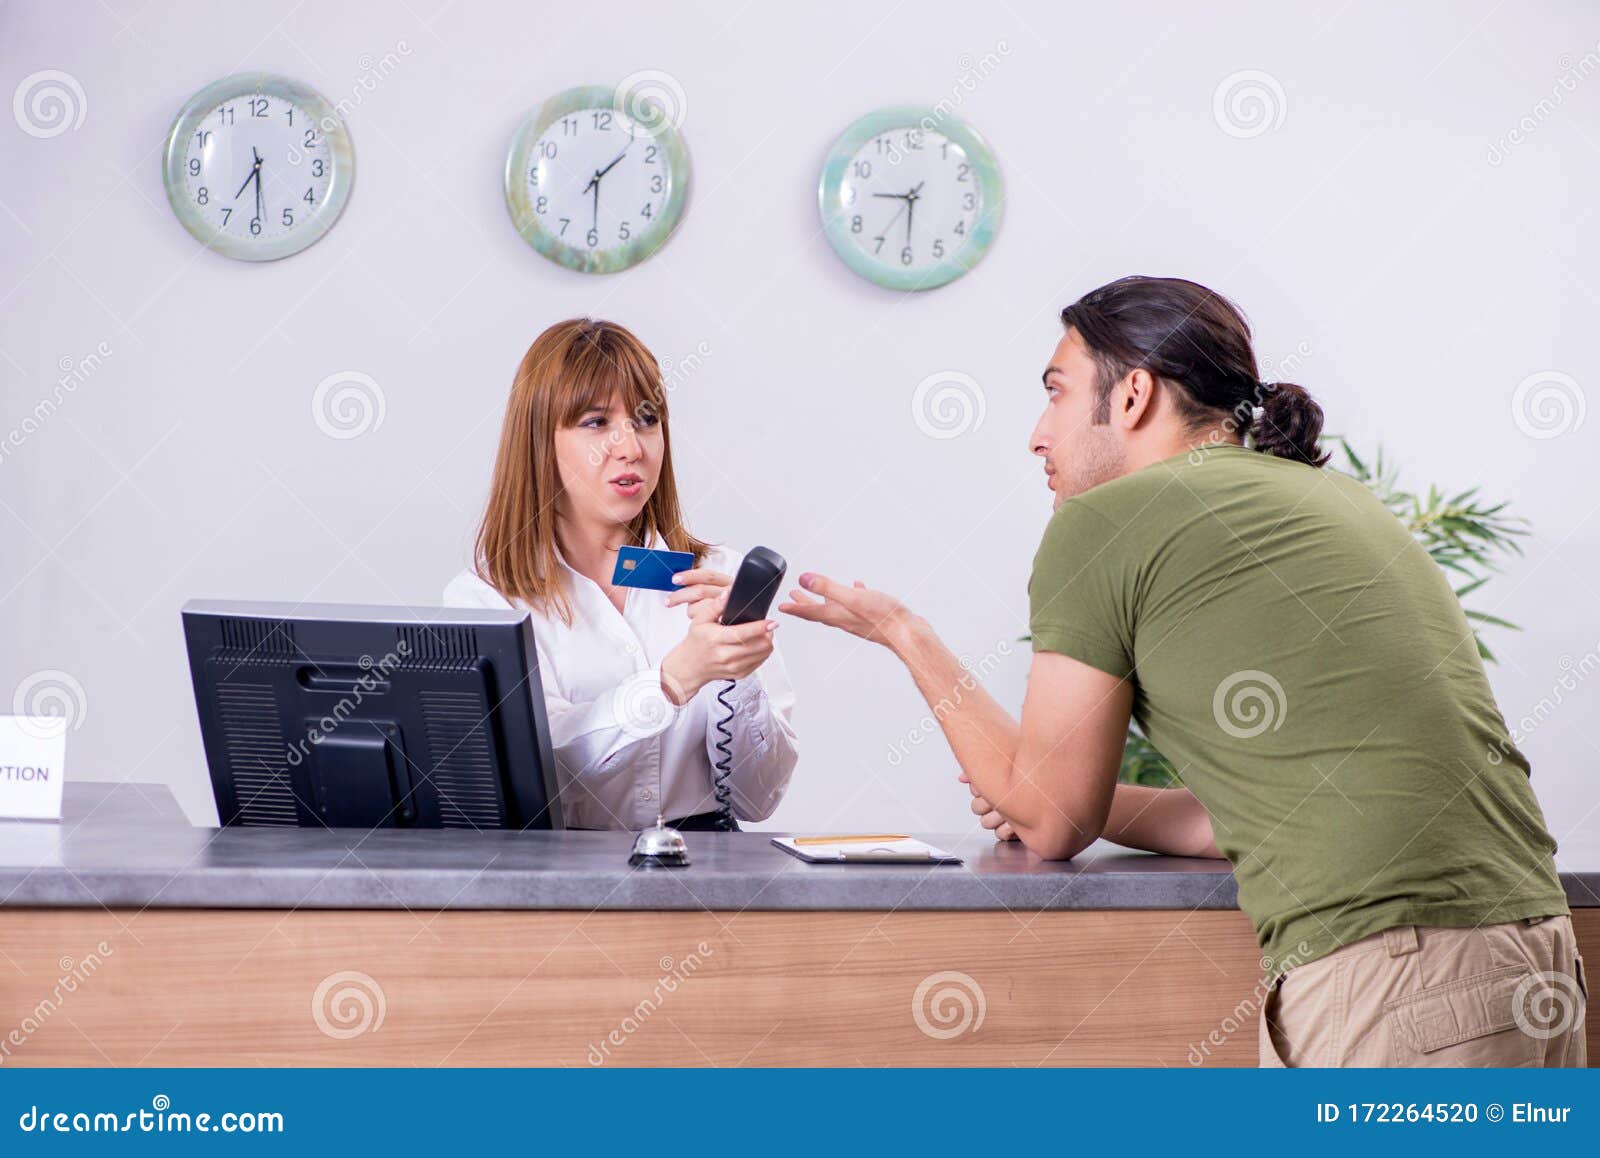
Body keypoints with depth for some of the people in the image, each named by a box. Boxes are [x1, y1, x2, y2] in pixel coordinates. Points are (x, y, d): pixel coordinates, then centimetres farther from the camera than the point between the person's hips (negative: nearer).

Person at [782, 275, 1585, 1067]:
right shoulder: (1343, 501, 22)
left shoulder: (1101, 523, 0)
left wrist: (906, 637, 20)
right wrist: (1040, 799, 34)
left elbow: (1054, 825, 8)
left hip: (1385, 972, -8)